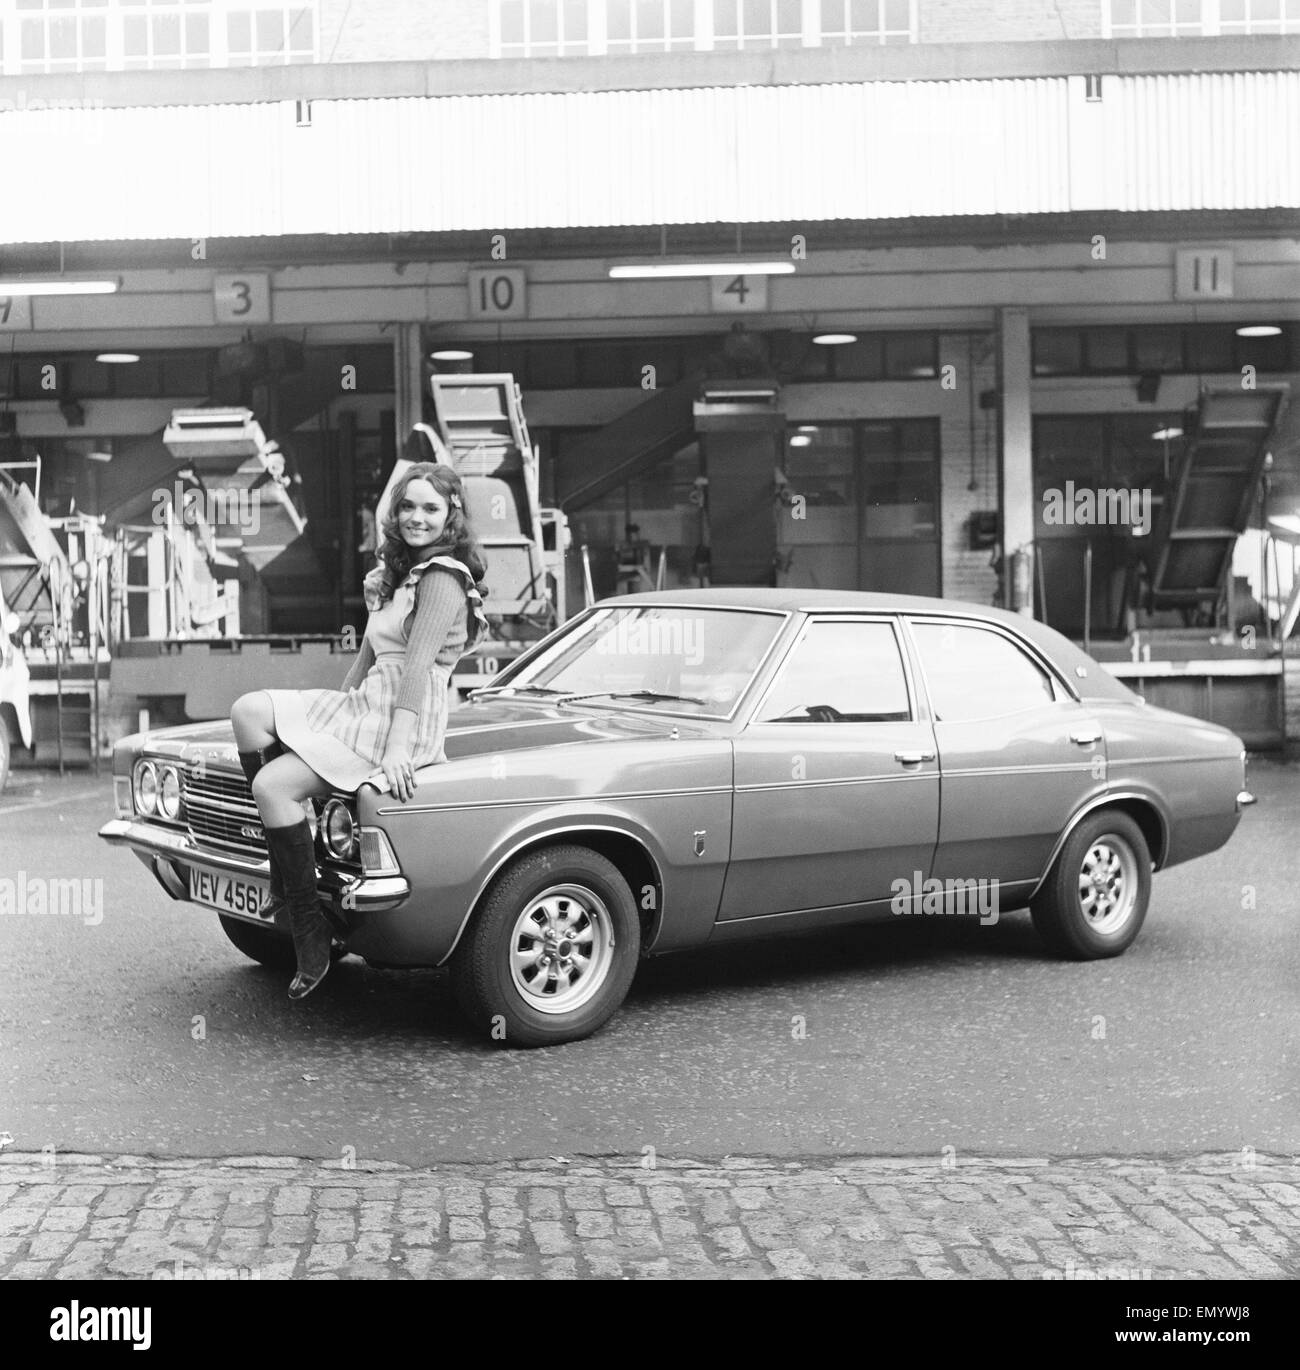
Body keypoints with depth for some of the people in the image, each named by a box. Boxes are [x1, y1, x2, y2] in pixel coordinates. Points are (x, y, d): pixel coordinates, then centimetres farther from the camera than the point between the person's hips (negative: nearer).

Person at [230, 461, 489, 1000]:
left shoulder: (442, 577, -11)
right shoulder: (397, 569, 19)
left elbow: (418, 667, -19)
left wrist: (396, 749, -24)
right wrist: (339, 708, 19)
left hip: (406, 723, -9)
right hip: (364, 706, 9)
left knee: (274, 785, -21)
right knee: (249, 711, -9)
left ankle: (309, 930, -13)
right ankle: (284, 879, -8)